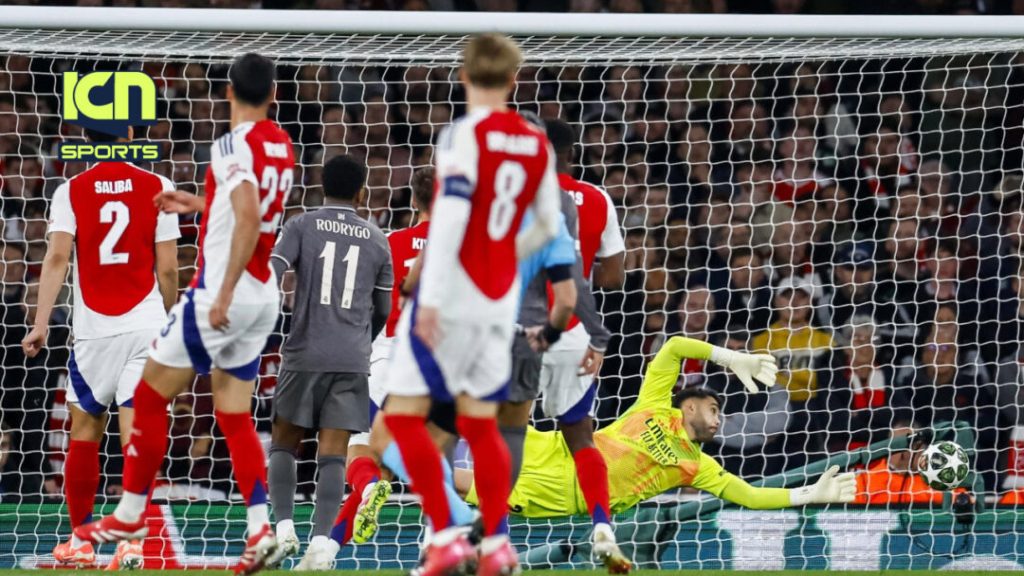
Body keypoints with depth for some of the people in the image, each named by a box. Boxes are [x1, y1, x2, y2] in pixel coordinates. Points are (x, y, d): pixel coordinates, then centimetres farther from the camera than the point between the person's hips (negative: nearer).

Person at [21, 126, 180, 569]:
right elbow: (167, 267, 0)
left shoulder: (70, 192, 1)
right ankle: (132, 541, -13)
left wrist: (41, 324, -12)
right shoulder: (157, 188, 1)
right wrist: (168, 321, 15)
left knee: (85, 431, 14)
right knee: (136, 436, -4)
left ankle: (80, 541, 18)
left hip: (93, 329, 0)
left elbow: (57, 257, -10)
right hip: (144, 325, 0)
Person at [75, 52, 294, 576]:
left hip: (220, 296, -8)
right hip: (265, 296, 8)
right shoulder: (281, 145, 9)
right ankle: (259, 527, -5)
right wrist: (201, 204, 33)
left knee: (150, 396, 6)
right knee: (234, 414, 9)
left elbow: (249, 221, -28)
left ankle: (130, 513, 12)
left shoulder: (234, 144, -15)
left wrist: (224, 293, -27)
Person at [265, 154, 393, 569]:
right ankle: (321, 545, -15)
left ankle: (284, 530, -3)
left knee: (284, 443, 13)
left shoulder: (301, 227, 2)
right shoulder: (377, 240, 10)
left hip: (305, 355, -1)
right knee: (333, 454, -2)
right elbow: (384, 310, 18)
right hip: (353, 360, 1)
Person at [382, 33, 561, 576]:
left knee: (404, 411, -1)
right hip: (501, 298, 6)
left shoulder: (465, 134, -12)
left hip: (454, 292, -6)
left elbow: (451, 215, -20)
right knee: (479, 420, 15)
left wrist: (430, 297, -20)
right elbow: (547, 225, 15)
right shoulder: (537, 144, 7)